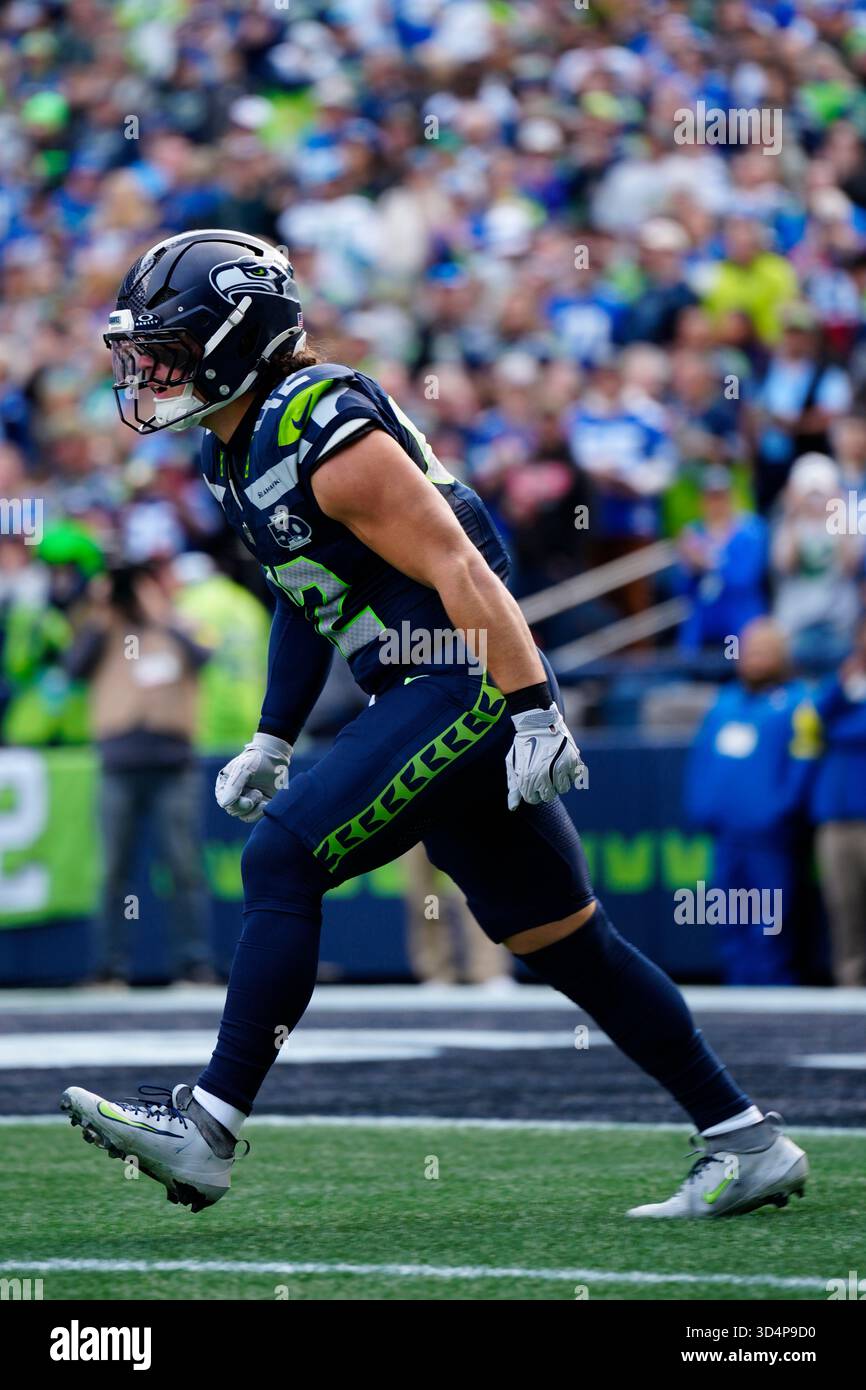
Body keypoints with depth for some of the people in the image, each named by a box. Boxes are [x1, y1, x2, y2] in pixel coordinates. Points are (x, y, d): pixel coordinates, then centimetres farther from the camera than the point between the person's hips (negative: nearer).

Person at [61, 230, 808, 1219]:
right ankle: (748, 1144, 15)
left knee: (282, 863, -14)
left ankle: (207, 1129, -10)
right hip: (426, 699, 10)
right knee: (561, 942, 11)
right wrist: (272, 742, 23)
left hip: (467, 687, -10)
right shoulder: (236, 452, 11)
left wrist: (534, 713, -24)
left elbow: (459, 570, -21)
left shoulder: (328, 439, -18)